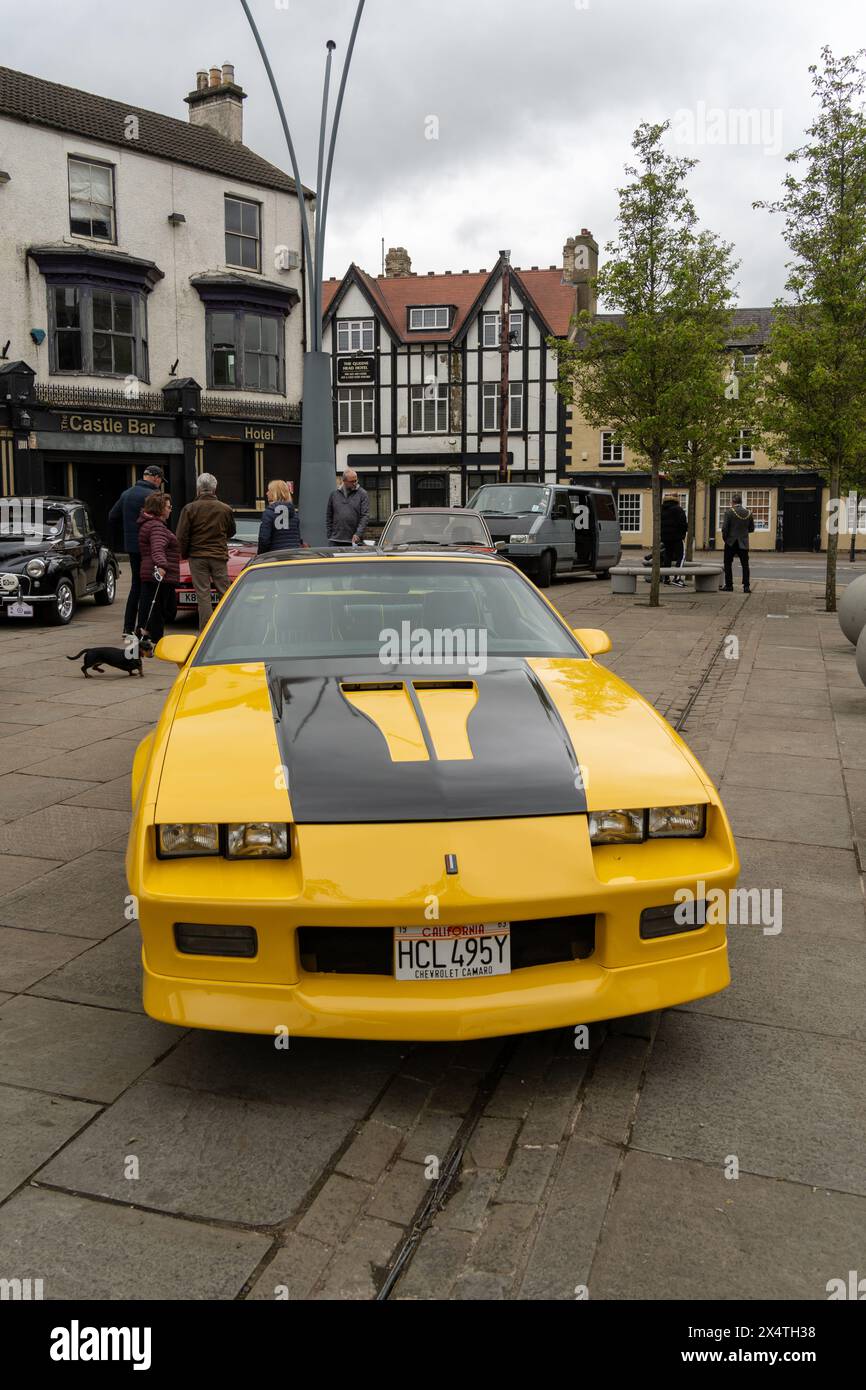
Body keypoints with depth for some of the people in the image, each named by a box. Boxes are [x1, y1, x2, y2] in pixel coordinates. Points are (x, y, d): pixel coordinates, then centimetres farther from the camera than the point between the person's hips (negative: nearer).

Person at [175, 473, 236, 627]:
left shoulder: (190, 509, -6)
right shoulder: (226, 509, 0)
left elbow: (181, 536, -6)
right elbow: (231, 532, 15)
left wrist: (184, 554, 9)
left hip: (197, 557, -1)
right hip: (220, 556, 1)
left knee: (203, 596, 1)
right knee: (224, 594, 8)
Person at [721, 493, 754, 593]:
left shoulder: (729, 512, -10)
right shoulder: (748, 513, 3)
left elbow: (724, 528, -13)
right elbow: (751, 529, 8)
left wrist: (725, 538, 2)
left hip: (731, 542, -3)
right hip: (744, 543, 3)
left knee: (728, 564, 9)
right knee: (745, 565, 4)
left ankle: (729, 585, 10)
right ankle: (746, 586, -1)